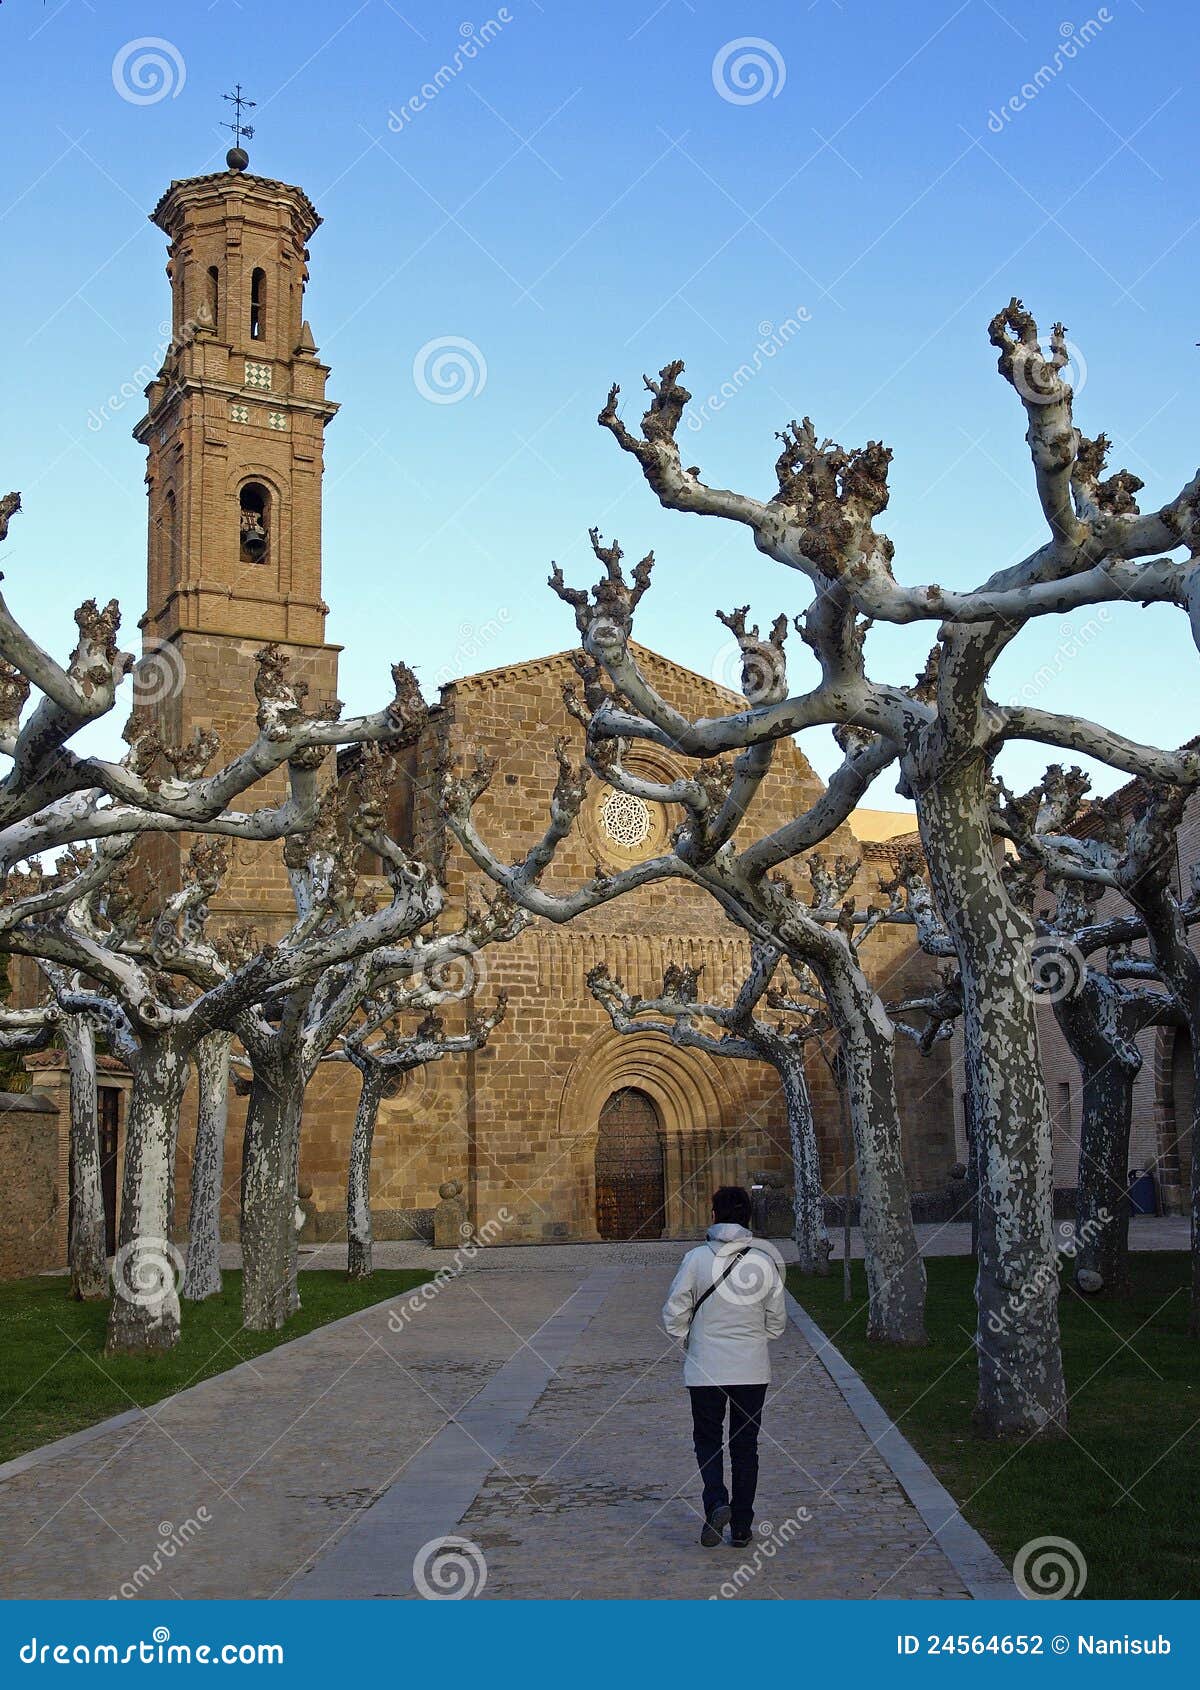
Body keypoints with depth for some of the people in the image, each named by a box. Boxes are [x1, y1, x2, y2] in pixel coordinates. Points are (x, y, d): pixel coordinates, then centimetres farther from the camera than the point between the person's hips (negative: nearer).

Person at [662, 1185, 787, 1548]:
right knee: (745, 1446, 12)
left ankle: (716, 1501, -9)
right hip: (753, 1369, 2)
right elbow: (777, 1321, 2)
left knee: (707, 1439, 14)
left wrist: (689, 1345, 10)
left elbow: (673, 1313, -7)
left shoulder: (697, 1258, -10)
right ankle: (741, 1527, 16)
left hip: (705, 1368, -2)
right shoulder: (765, 1260, -5)